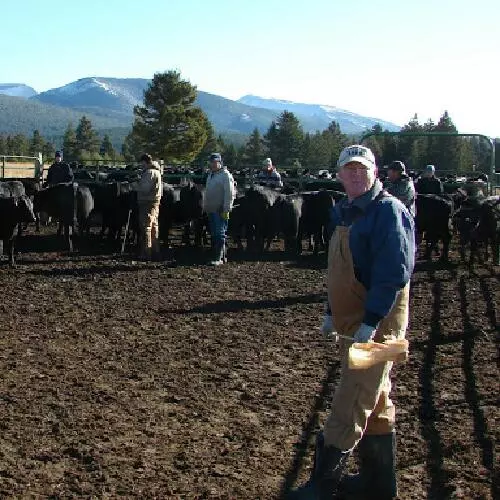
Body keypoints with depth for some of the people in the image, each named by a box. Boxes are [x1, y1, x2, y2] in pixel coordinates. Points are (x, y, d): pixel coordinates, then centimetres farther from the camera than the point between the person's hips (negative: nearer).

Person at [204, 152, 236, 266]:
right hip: (211, 210, 9)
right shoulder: (211, 175, 18)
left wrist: (226, 210, -20)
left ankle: (219, 258, -9)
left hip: (221, 211, -9)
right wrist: (205, 207, 17)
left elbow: (230, 194, -15)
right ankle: (222, 256, 18)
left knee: (220, 234, -9)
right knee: (214, 234, 11)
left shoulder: (225, 175, -9)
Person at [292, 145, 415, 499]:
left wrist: (370, 322, -26)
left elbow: (395, 272, -23)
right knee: (375, 403, 18)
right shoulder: (344, 212, 13)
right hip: (353, 324, 9)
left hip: (376, 326, -9)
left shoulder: (388, 210, -15)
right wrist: (332, 313, 19)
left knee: (349, 408, -5)